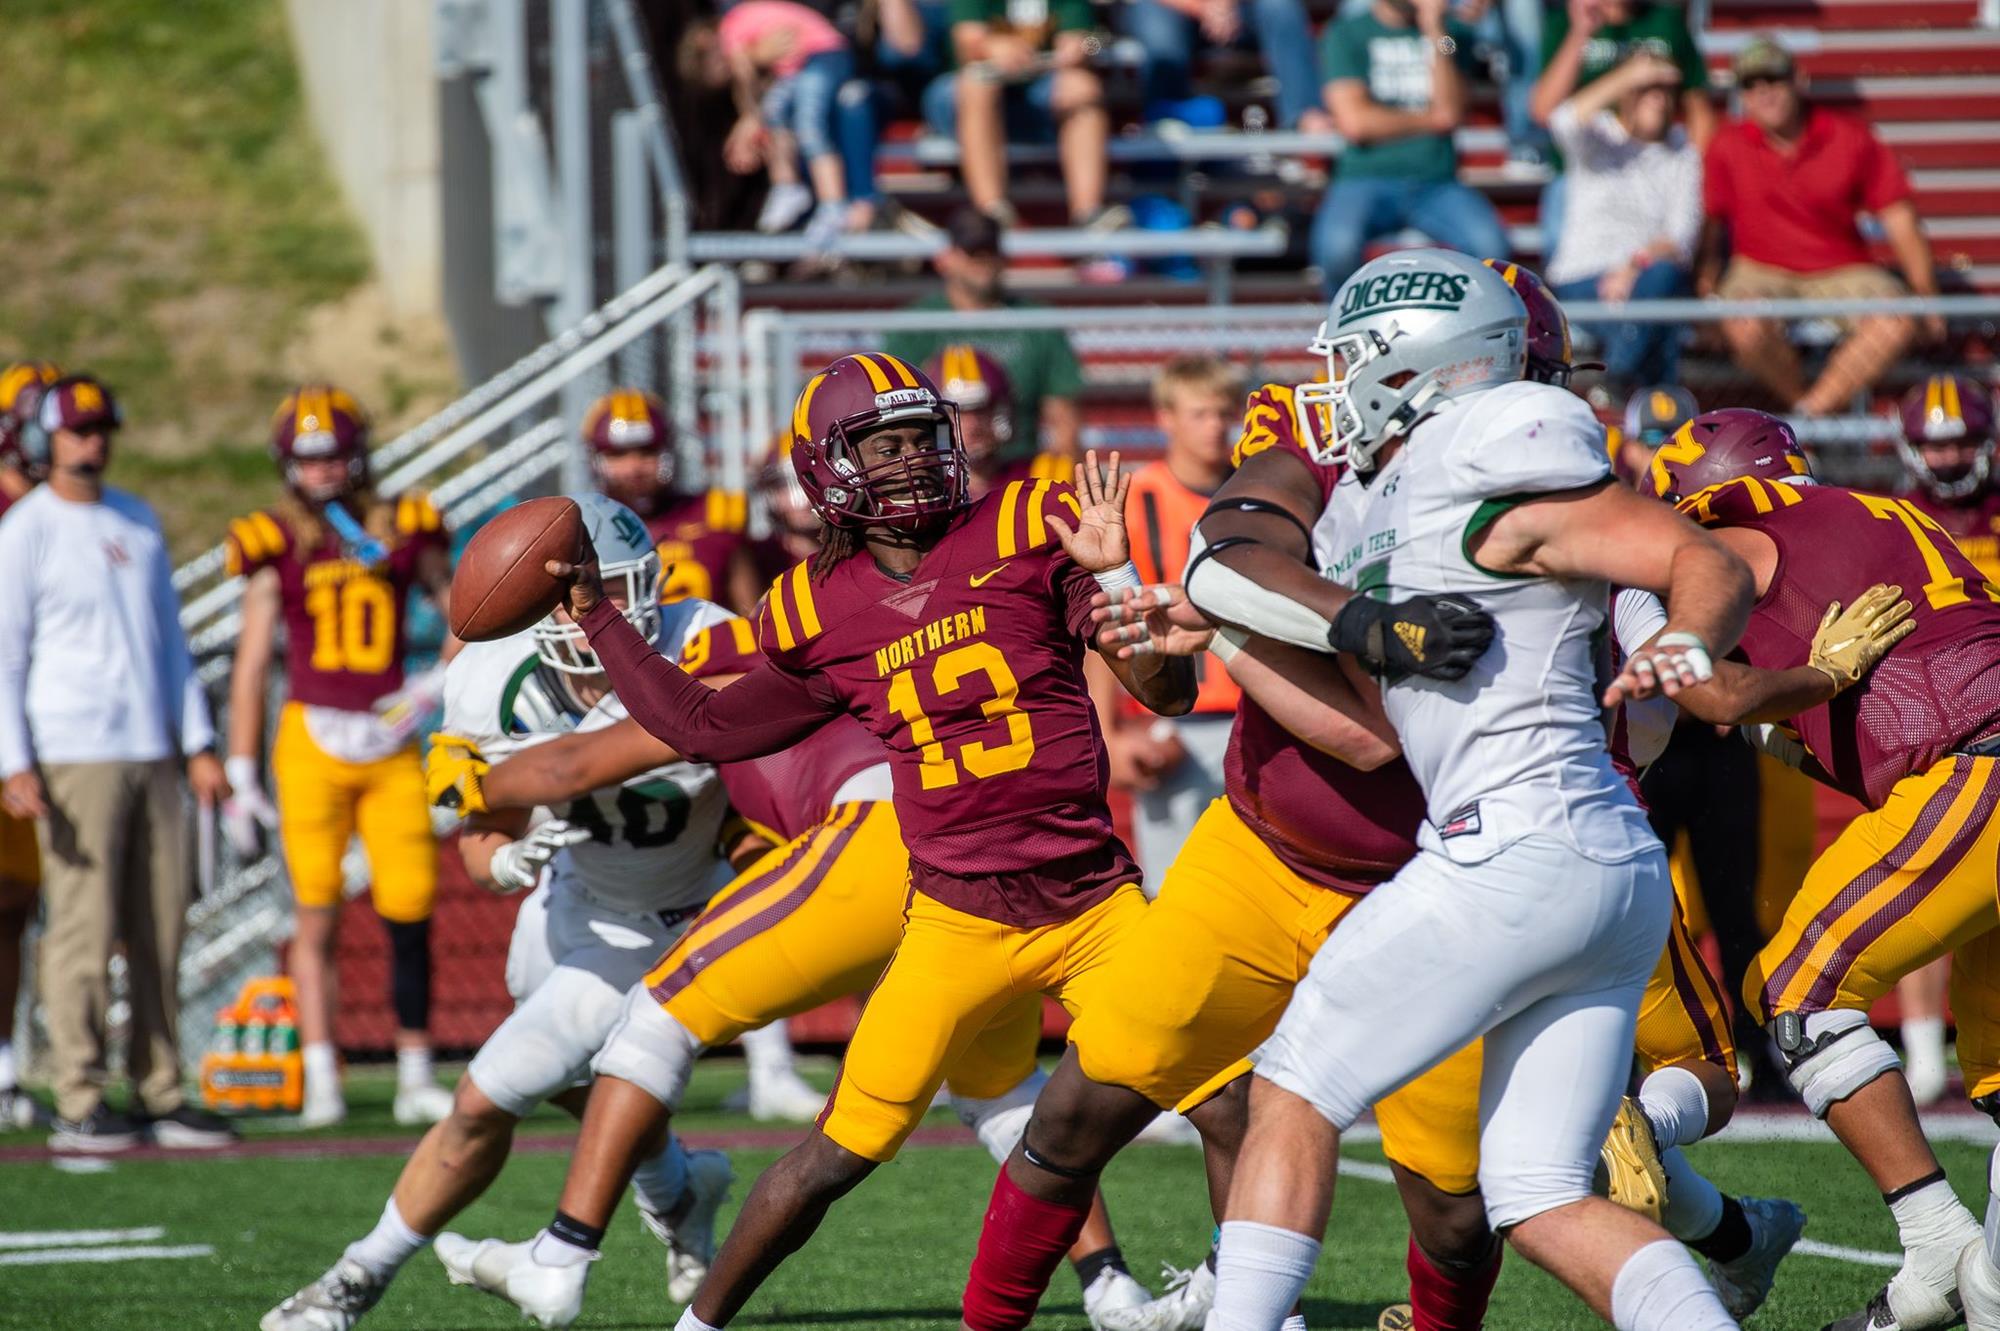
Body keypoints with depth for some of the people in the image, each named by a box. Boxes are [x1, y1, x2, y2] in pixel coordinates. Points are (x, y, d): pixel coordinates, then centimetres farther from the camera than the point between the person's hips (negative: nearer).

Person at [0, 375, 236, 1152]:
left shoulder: (138, 523, 15)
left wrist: (198, 746, 15)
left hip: (152, 754, 6)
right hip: (74, 756, -6)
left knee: (160, 928, 5)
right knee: (82, 928, -8)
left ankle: (160, 1095, 11)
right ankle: (79, 1103, -5)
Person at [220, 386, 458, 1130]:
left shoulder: (405, 531, 5)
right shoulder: (277, 548, 2)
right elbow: (252, 665, 4)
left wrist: (439, 686, -1)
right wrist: (242, 776, 2)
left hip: (391, 747, 1)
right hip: (312, 743, -1)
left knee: (410, 913, -1)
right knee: (317, 915, -2)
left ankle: (416, 1077, 10)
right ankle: (321, 1082, 0)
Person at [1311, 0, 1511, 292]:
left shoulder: (1453, 33, 11)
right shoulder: (1345, 35, 4)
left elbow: (1452, 112, -4)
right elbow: (1354, 122, -8)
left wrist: (1435, 32, -8)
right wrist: (1431, 119, 1)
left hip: (1435, 184, 2)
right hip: (1366, 179, -2)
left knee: (1491, 245, -28)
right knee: (1337, 245, -34)